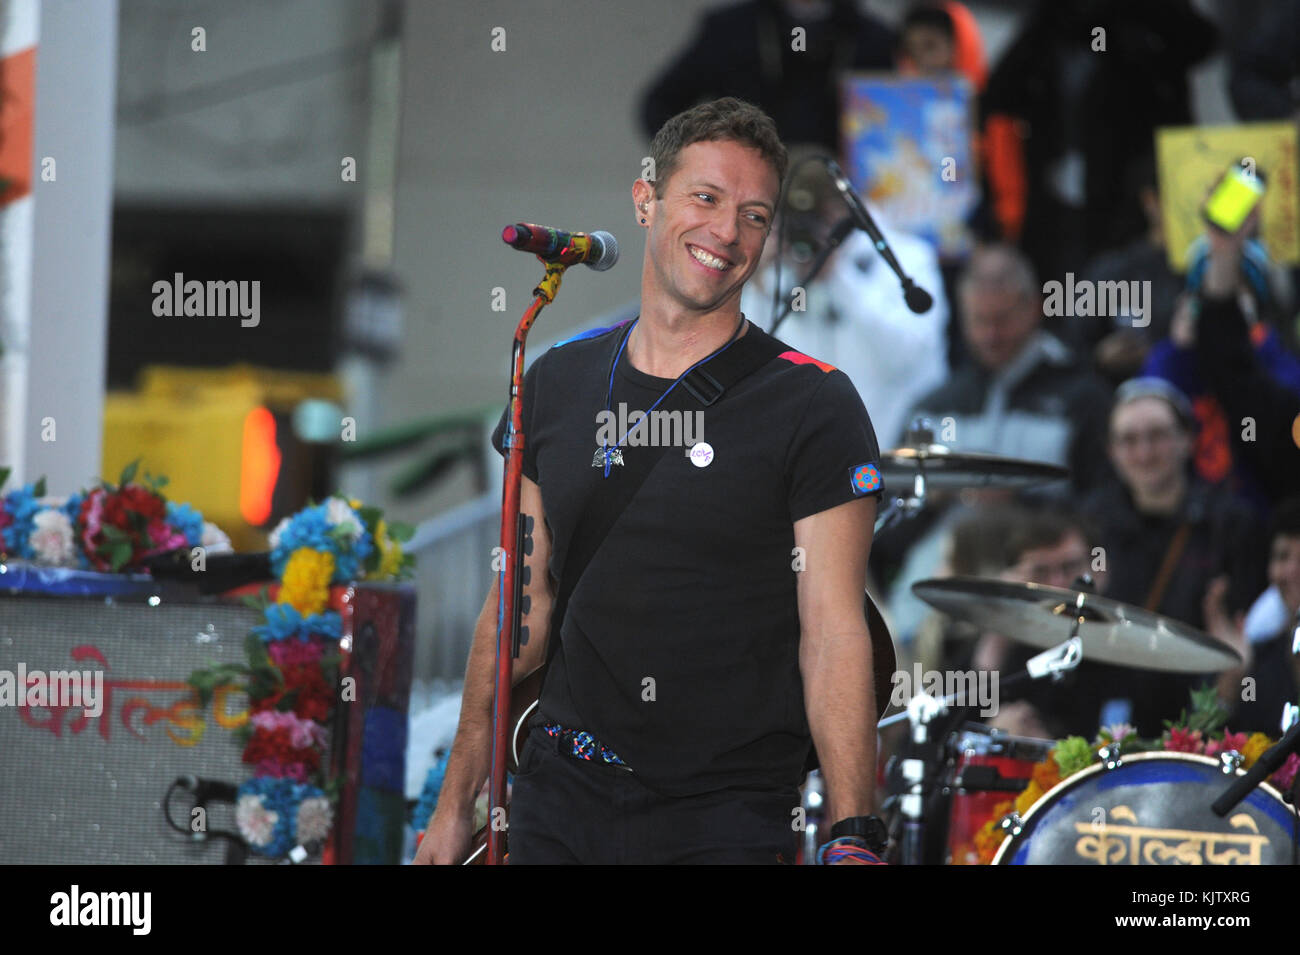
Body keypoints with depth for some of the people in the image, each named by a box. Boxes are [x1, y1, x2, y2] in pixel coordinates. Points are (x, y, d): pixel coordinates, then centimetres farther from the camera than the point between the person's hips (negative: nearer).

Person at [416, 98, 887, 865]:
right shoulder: (559, 384, 8)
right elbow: (522, 602, 13)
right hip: (556, 803, 4)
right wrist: (457, 804, 11)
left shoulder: (814, 406, -5)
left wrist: (854, 838, -19)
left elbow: (834, 635, -10)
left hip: (726, 822, -4)